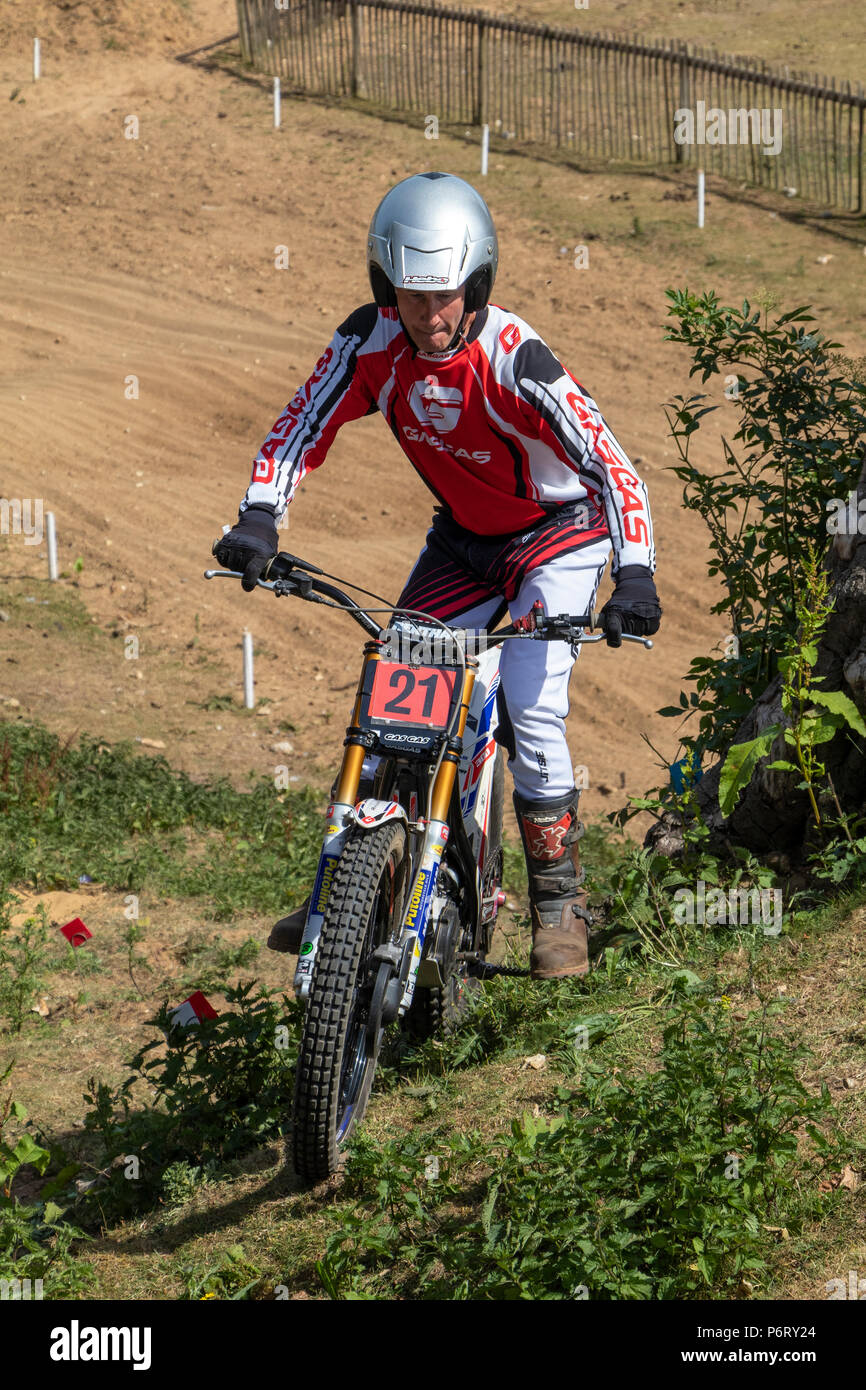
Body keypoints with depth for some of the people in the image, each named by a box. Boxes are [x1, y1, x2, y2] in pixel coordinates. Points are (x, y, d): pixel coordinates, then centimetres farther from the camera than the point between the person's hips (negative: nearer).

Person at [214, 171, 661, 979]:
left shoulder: (515, 362, -33)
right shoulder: (372, 343, -19)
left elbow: (611, 465, -36)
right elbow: (302, 426, -14)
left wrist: (634, 576, -48)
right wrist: (258, 519, -31)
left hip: (560, 531, -5)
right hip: (462, 539, 5)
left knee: (530, 712, -20)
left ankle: (559, 902, -3)